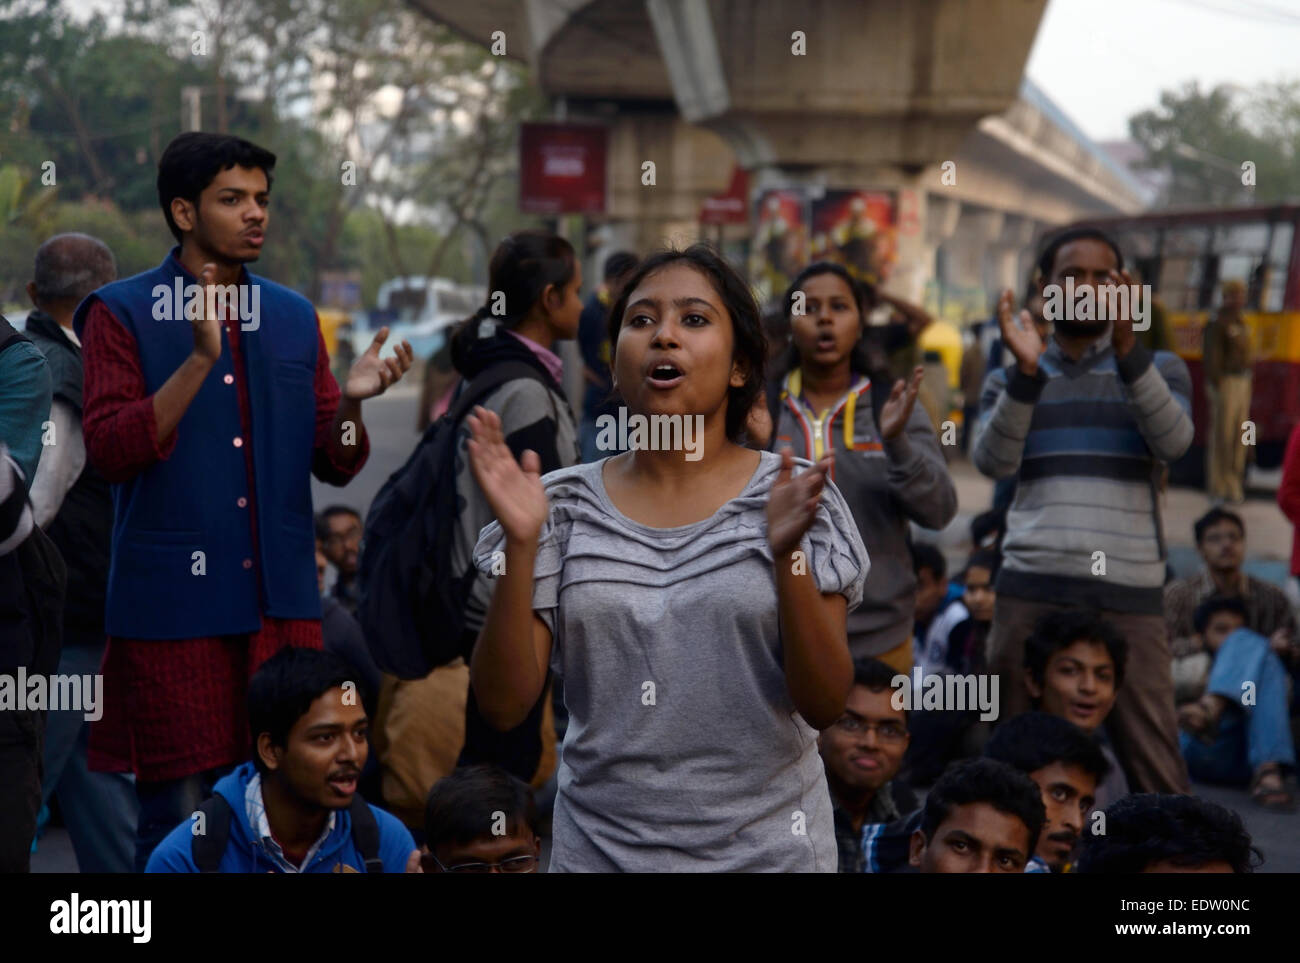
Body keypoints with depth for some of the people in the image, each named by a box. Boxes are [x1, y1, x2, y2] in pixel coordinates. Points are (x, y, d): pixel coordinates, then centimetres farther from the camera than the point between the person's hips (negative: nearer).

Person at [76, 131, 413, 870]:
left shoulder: (294, 318, 12)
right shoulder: (122, 313, -1)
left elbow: (336, 464, 12)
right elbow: (111, 450, -12)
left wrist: (351, 401, -10)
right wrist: (200, 359, -20)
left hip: (282, 601, 4)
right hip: (172, 609, -4)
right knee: (180, 817, -1)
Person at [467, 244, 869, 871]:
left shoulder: (795, 495, -4)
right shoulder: (567, 506, -1)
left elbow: (826, 705, -10)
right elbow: (502, 705, -7)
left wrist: (786, 554, -23)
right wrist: (521, 545, -18)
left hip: (765, 844, -1)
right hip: (600, 846, 1)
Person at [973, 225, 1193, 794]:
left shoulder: (1158, 369, 14)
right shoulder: (1009, 380, 17)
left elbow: (1173, 441, -7)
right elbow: (993, 461, -2)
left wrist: (1127, 350, -20)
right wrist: (1025, 372, -16)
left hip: (1129, 595, -1)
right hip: (1032, 591, 1)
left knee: (1155, 759, -6)